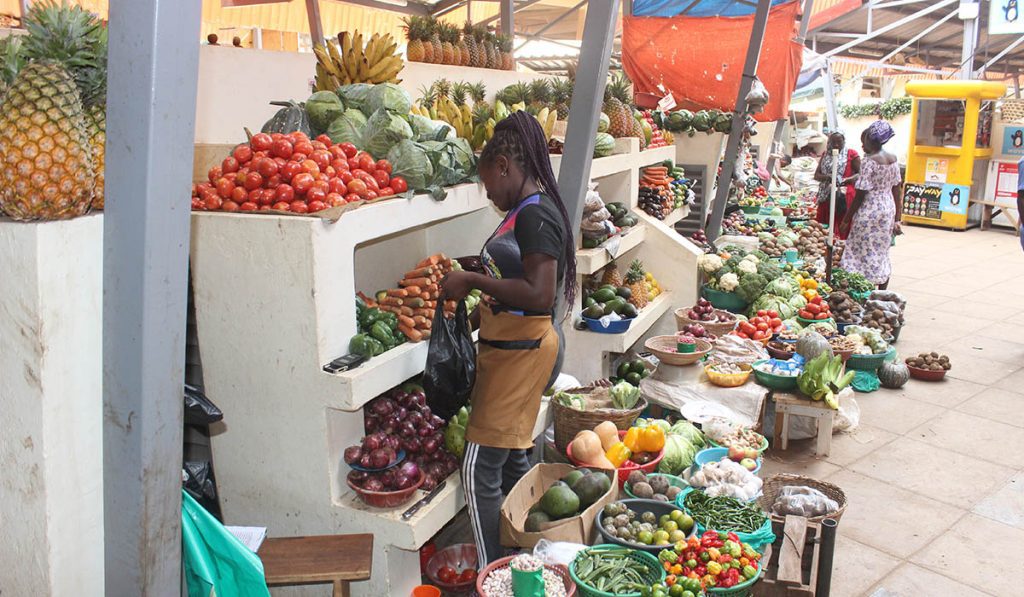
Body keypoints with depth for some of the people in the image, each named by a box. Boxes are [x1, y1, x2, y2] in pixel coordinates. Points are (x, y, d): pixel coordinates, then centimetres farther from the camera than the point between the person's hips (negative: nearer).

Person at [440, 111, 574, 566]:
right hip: (510, 347, 10)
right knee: (511, 457, 19)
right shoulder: (528, 210, 11)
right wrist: (474, 277, 12)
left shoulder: (535, 215, -19)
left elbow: (539, 295, -29)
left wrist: (474, 281, -22)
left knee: (480, 471, -5)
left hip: (521, 352, -10)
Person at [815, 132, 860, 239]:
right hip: (826, 196, 4)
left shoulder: (852, 154, 2)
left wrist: (846, 180, -18)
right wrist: (827, 177, -9)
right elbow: (816, 175, 12)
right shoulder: (826, 154, 16)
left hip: (844, 196, -4)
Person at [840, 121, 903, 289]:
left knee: (865, 255, -1)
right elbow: (897, 192, 10)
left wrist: (846, 220, -10)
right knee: (882, 254, 15)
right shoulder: (893, 159, 8)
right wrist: (897, 219, 15)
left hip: (870, 211, -8)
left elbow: (861, 194, -16)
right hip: (888, 210, 8)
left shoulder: (869, 161, -15)